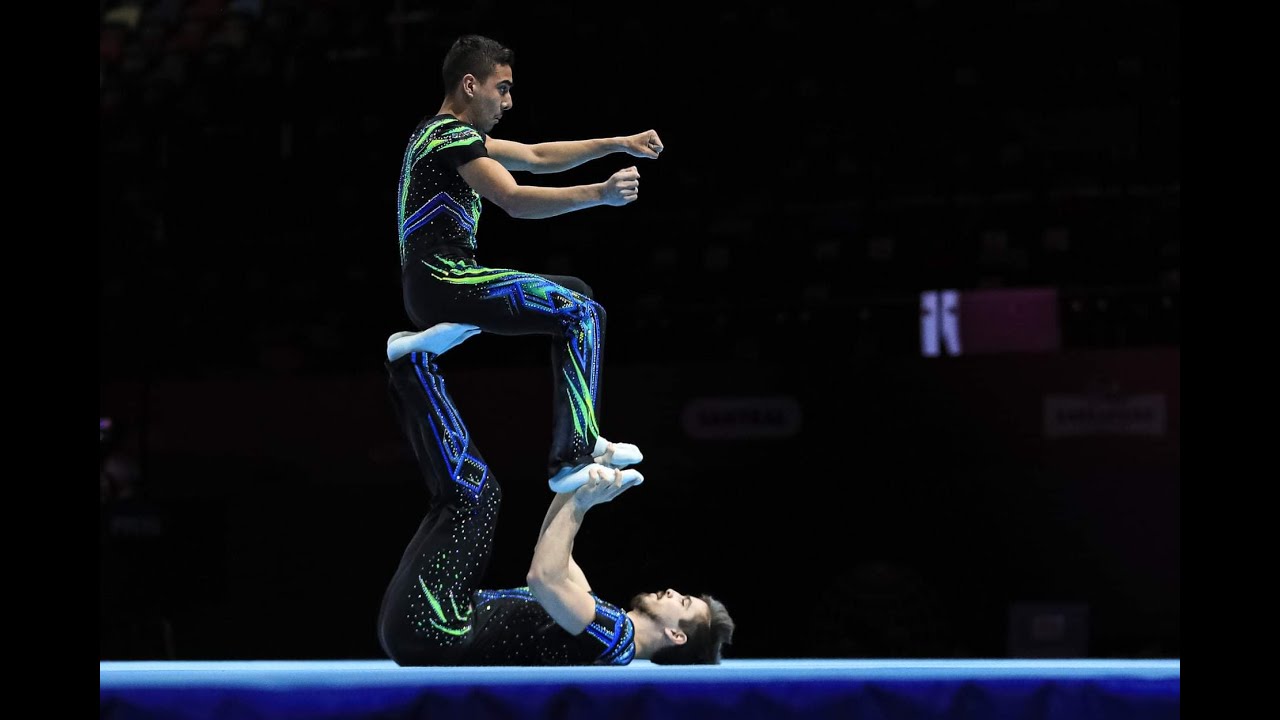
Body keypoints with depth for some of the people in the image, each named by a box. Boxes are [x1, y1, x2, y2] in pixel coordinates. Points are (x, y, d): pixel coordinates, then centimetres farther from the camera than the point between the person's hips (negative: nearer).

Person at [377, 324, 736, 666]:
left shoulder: (618, 634, -14)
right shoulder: (602, 618, 16)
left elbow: (544, 577, -28)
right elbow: (553, 550, 28)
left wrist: (580, 504, -21)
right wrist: (582, 474, 17)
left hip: (430, 632, -9)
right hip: (422, 624, 9)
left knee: (474, 488, -14)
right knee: (466, 491, 24)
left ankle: (414, 360, 1)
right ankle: (410, 370, 14)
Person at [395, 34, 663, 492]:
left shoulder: (446, 132, 19)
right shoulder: (453, 136, -13)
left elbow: (537, 157, 22)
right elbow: (515, 201, -26)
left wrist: (619, 144, 15)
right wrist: (600, 194, -31)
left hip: (428, 286, 11)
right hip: (444, 283, -11)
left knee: (575, 294, 21)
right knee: (584, 314, -12)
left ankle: (583, 440, 15)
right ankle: (573, 459, -20)